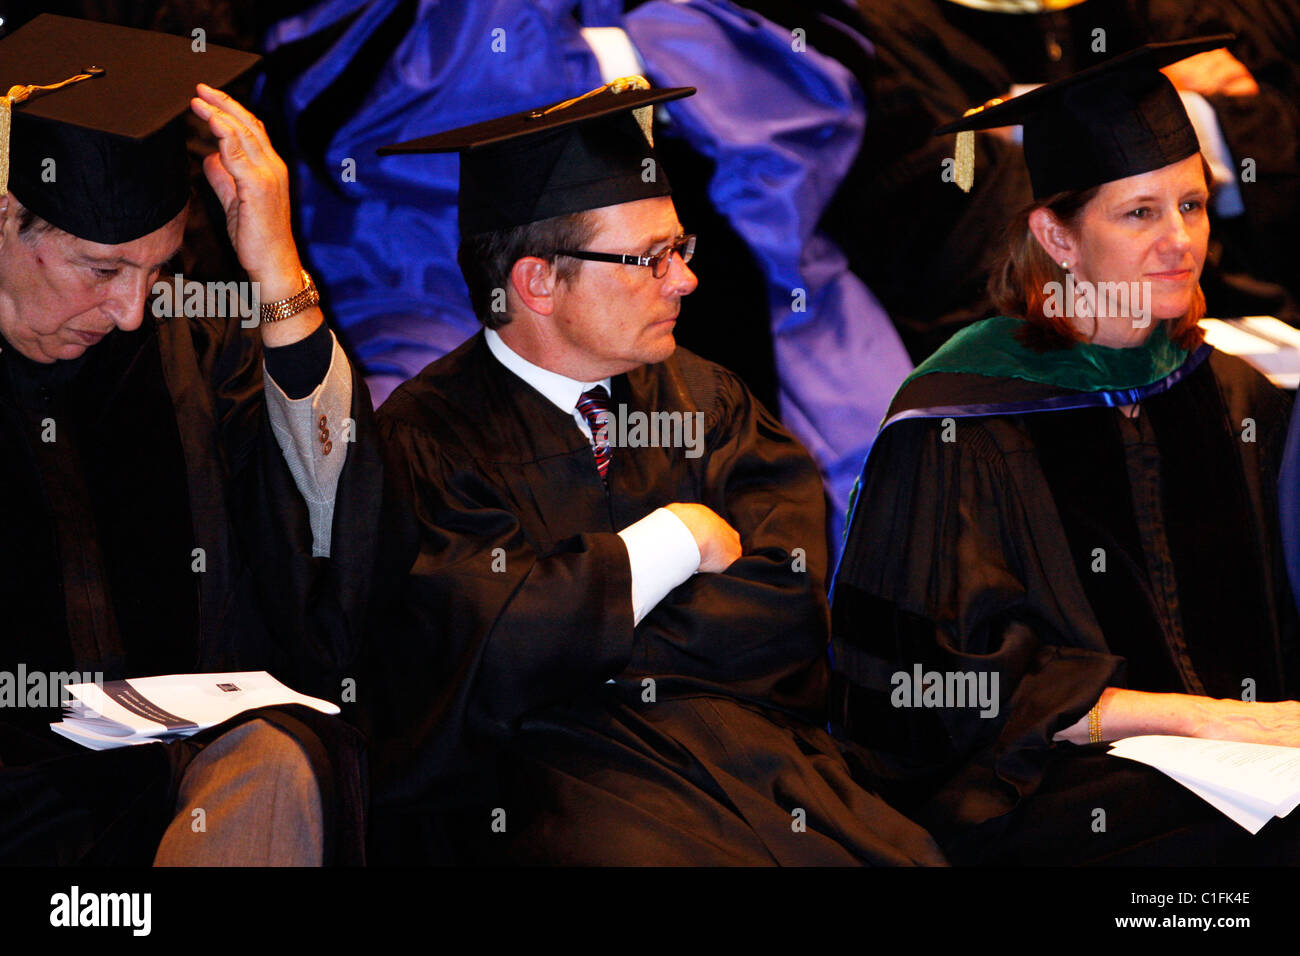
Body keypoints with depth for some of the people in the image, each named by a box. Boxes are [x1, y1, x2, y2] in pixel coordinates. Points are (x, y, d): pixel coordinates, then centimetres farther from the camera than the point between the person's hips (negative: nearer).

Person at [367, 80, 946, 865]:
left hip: (752, 738, 5)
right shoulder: (427, 440, -2)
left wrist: (585, 645, -8)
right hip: (548, 765, -4)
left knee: (909, 855, -23)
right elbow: (492, 648, -17)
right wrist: (676, 540, -4)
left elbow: (786, 604, 4)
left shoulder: (705, 397, 14)